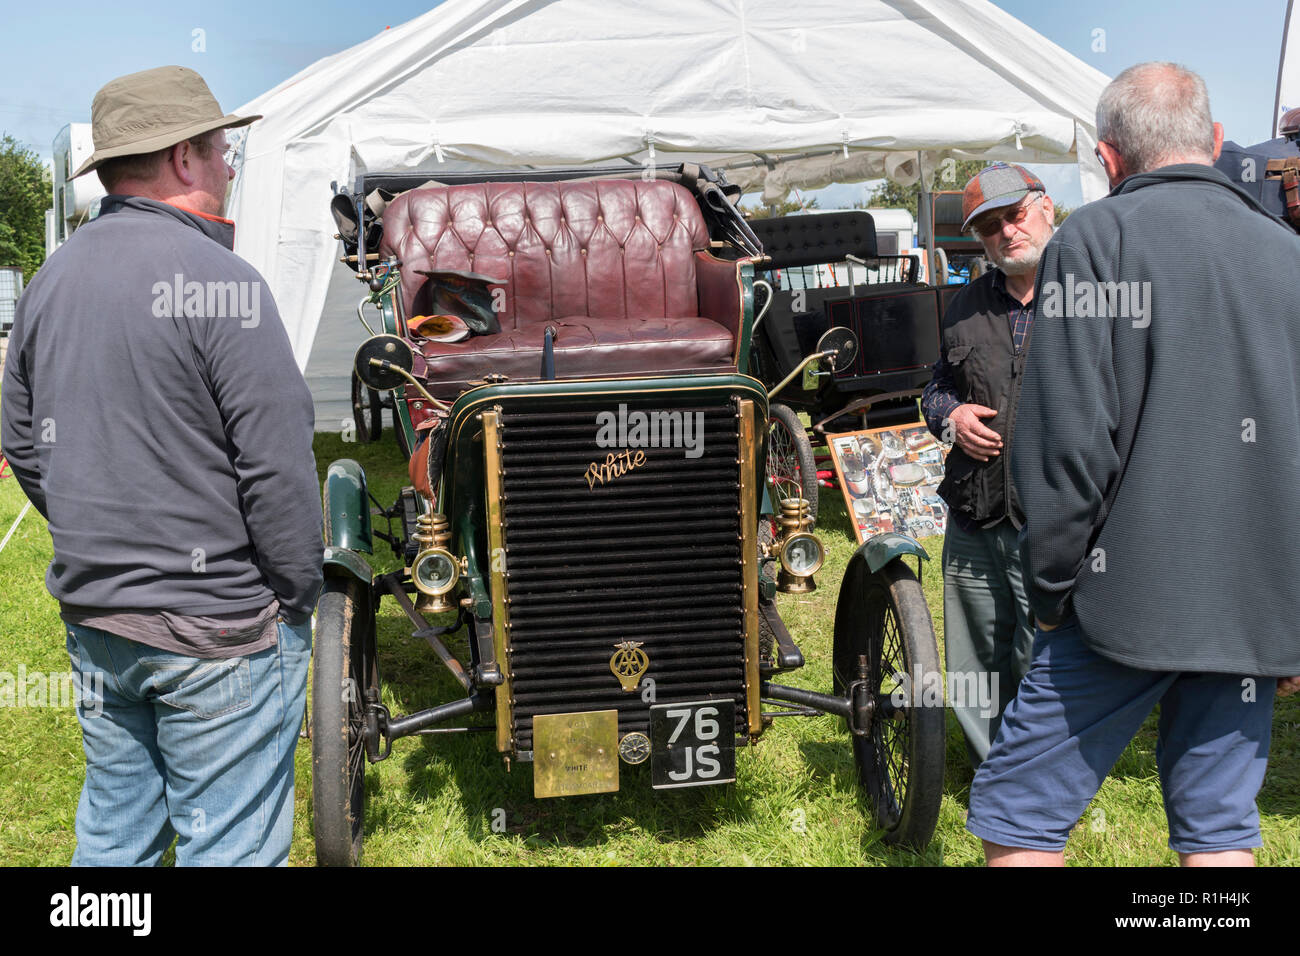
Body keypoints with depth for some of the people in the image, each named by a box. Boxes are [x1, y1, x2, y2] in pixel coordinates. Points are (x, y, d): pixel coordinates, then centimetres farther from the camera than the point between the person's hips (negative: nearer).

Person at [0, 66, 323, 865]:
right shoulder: (216, 280, -17)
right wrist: (300, 592, -7)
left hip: (91, 614, 8)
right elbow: (278, 463, -19)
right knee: (229, 843, 4)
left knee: (113, 831, 21)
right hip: (215, 622, -7)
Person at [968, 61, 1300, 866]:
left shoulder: (1096, 239, -6)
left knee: (1016, 818, 3)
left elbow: (1067, 436, -14)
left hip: (1135, 592, -6)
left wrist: (1052, 587, -2)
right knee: (1220, 830, 13)